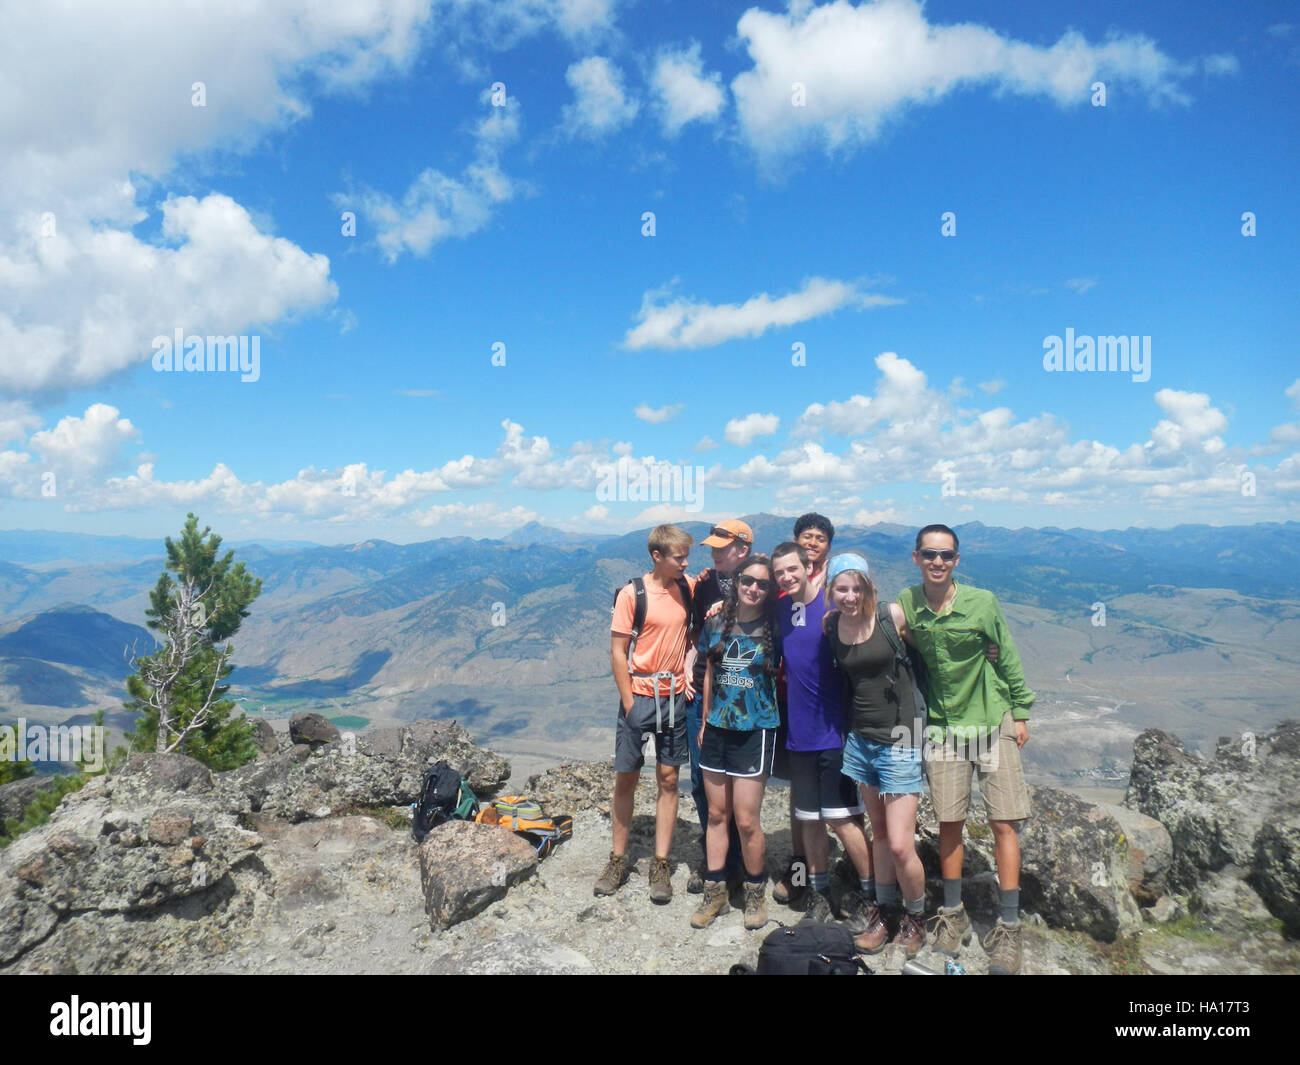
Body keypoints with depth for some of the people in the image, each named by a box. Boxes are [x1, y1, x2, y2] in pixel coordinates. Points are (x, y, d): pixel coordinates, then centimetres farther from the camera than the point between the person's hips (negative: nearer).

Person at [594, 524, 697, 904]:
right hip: (638, 697, -3)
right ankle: (618, 860, 22)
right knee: (625, 779, 6)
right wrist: (630, 704, -11)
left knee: (668, 779, 6)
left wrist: (689, 672, 1)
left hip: (675, 697, 3)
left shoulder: (689, 587, 1)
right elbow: (618, 652, -9)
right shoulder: (632, 594, -10)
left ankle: (660, 865, 16)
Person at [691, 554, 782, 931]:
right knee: (716, 814, 11)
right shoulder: (717, 624, 4)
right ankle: (715, 893, 24)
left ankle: (755, 893, 20)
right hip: (717, 729, 4)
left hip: (755, 730, -4)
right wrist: (704, 721, 13)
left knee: (746, 820, -1)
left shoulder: (775, 629, -6)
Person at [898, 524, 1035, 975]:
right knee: (949, 822, 8)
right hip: (943, 726, 2)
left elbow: (1008, 658, -1)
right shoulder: (905, 605, -6)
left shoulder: (982, 603, -12)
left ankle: (1009, 928, 11)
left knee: (1003, 822, 0)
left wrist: (1020, 712, 3)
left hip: (992, 722, -2)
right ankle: (953, 915, 25)